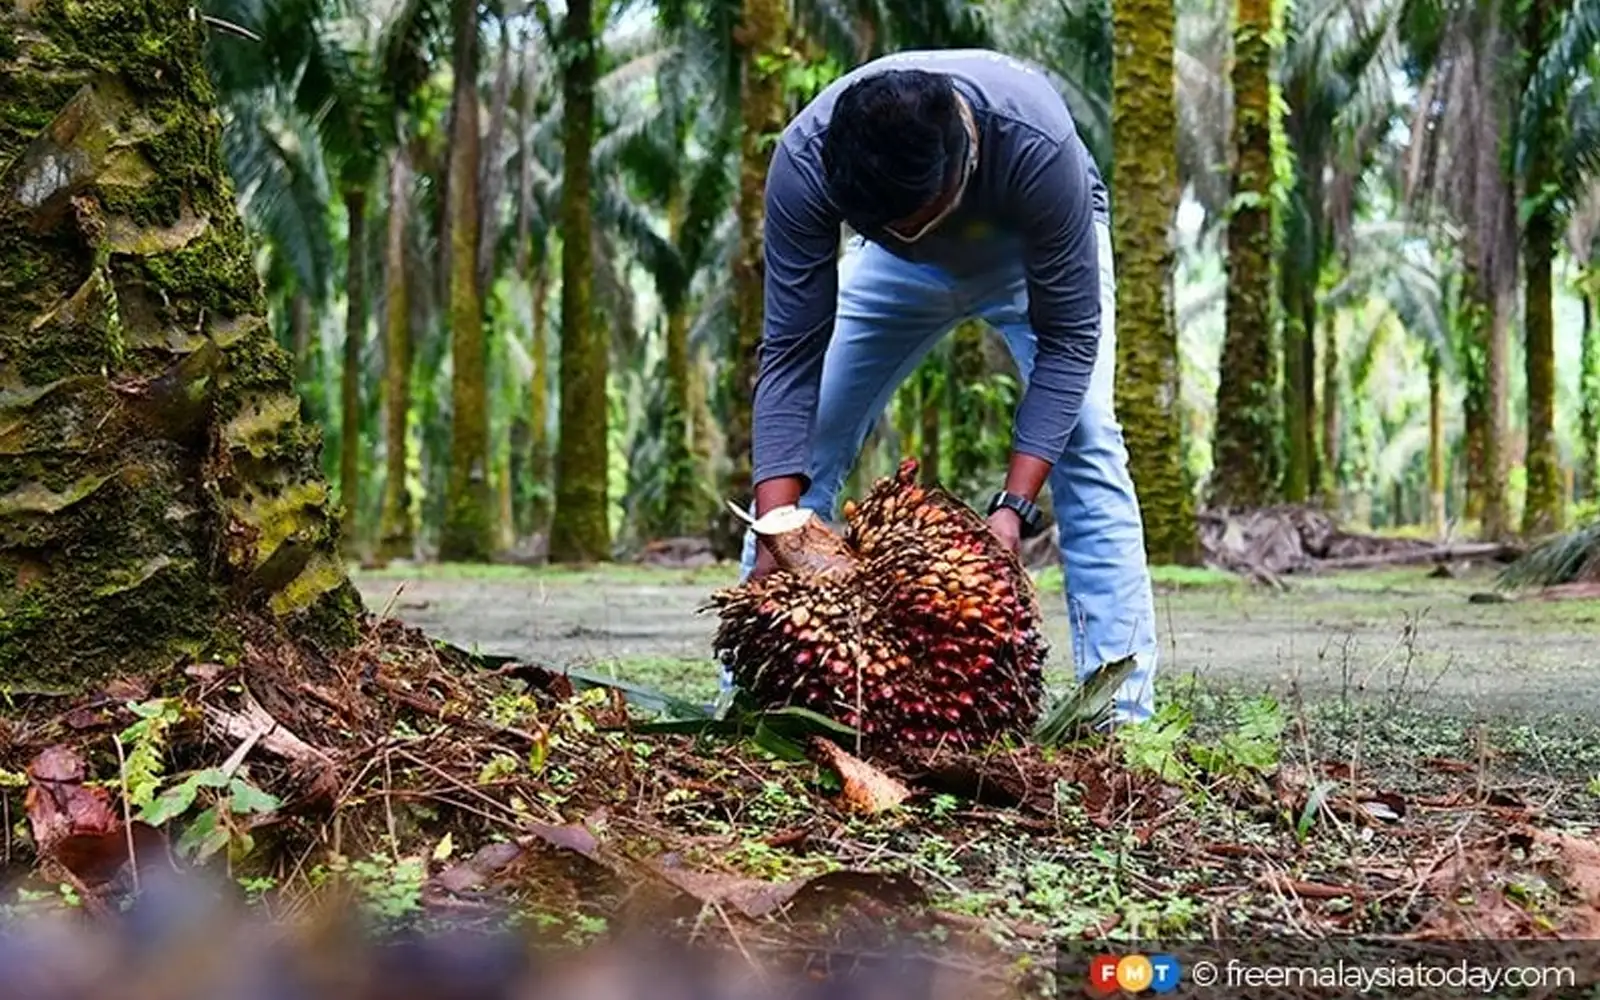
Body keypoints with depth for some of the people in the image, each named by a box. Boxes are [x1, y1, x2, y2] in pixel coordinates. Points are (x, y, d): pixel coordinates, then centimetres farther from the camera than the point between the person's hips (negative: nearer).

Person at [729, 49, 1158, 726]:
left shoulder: (1037, 144, -43)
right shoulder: (803, 162, -37)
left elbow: (1069, 337, -34)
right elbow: (791, 354, -32)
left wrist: (1013, 505, -41)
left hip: (1037, 255, -2)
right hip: (900, 271, 2)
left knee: (1085, 439, -21)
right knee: (798, 439, -8)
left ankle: (1120, 709, -18)